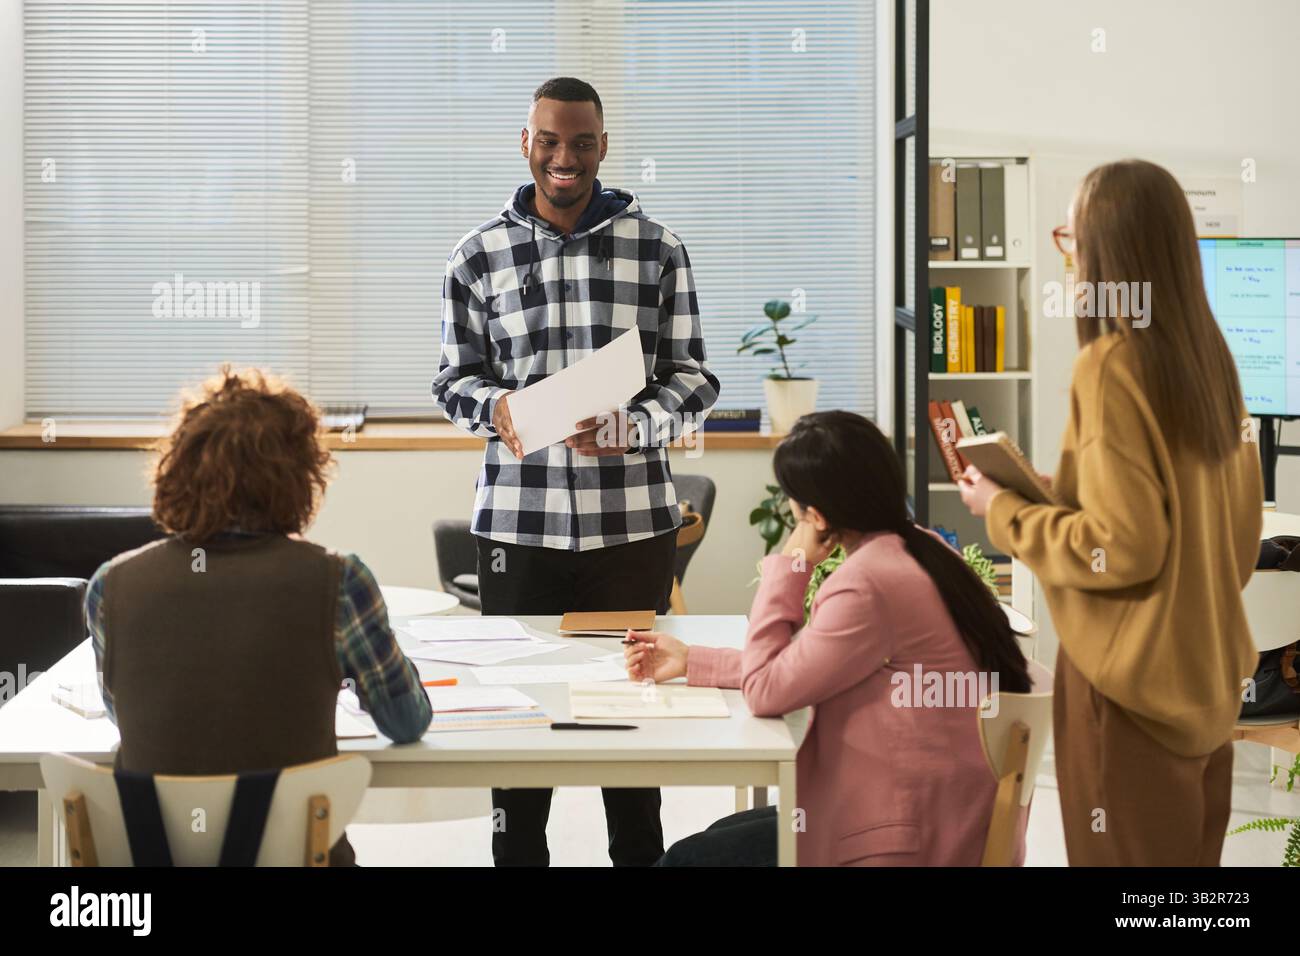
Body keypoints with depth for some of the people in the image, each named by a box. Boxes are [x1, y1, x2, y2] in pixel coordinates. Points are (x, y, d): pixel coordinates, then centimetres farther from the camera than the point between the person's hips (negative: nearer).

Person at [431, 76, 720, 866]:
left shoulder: (658, 251, 5)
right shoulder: (479, 257, 7)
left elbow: (693, 378, 4)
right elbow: (456, 376, 12)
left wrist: (635, 427, -15)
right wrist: (494, 408, -11)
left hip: (632, 521, 0)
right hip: (518, 522, 1)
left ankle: (640, 856, 22)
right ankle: (518, 853, 21)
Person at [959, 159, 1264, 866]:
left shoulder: (1110, 364, -19)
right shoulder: (1207, 354, 5)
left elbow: (1123, 545, -22)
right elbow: (1242, 515, 13)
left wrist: (1004, 513, -9)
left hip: (1136, 675, -8)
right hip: (1205, 664, 8)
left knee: (1131, 853, 4)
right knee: (1190, 853, 18)